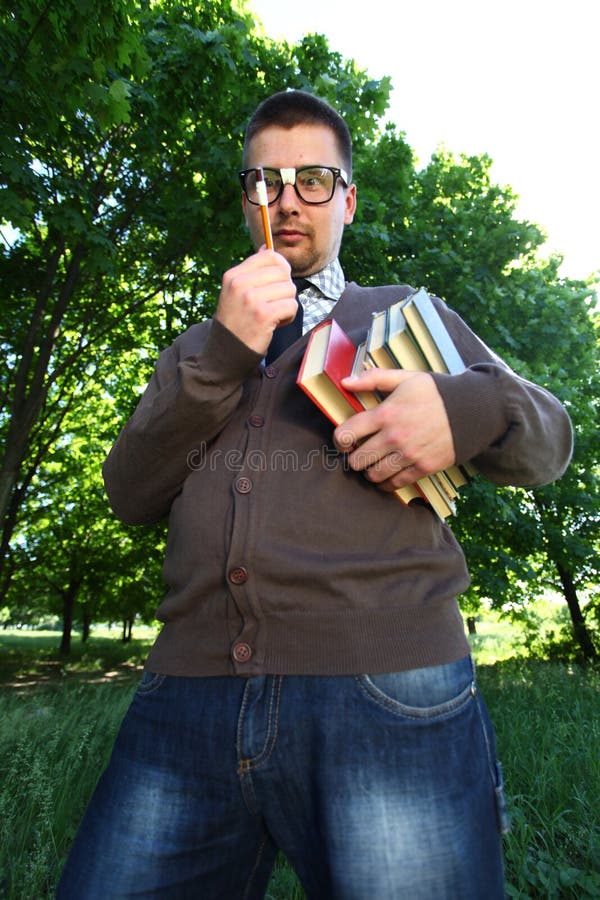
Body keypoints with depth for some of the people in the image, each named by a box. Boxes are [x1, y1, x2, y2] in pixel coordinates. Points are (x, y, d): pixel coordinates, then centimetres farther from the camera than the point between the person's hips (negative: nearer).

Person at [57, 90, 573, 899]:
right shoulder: (197, 347, 21)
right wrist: (226, 352, -4)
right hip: (189, 695, 3)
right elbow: (132, 495, 8)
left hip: (387, 694, -1)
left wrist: (472, 407, -12)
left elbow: (550, 442, 12)